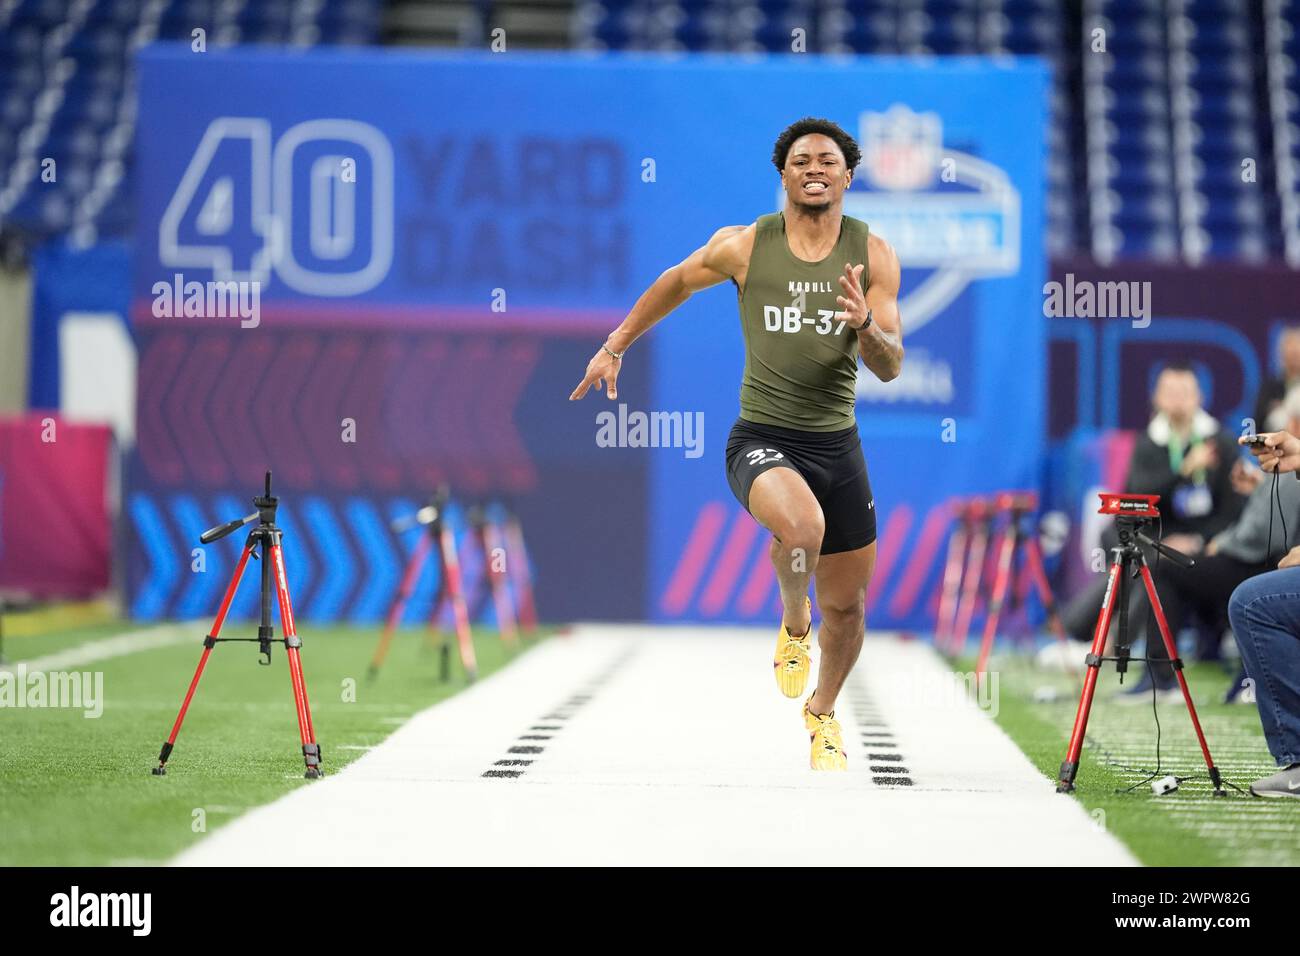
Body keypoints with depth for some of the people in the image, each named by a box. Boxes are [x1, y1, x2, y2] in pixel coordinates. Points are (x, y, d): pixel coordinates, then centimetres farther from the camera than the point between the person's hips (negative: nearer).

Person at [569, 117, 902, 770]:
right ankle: (793, 622, -1)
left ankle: (822, 712, 41)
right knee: (801, 525, -35)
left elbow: (889, 368, -5)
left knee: (845, 605, 10)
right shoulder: (744, 246, -5)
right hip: (761, 439, -3)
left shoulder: (872, 254, -2)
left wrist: (867, 326, -26)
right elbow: (676, 283, 15)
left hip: (837, 443, 3)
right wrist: (615, 346, 20)